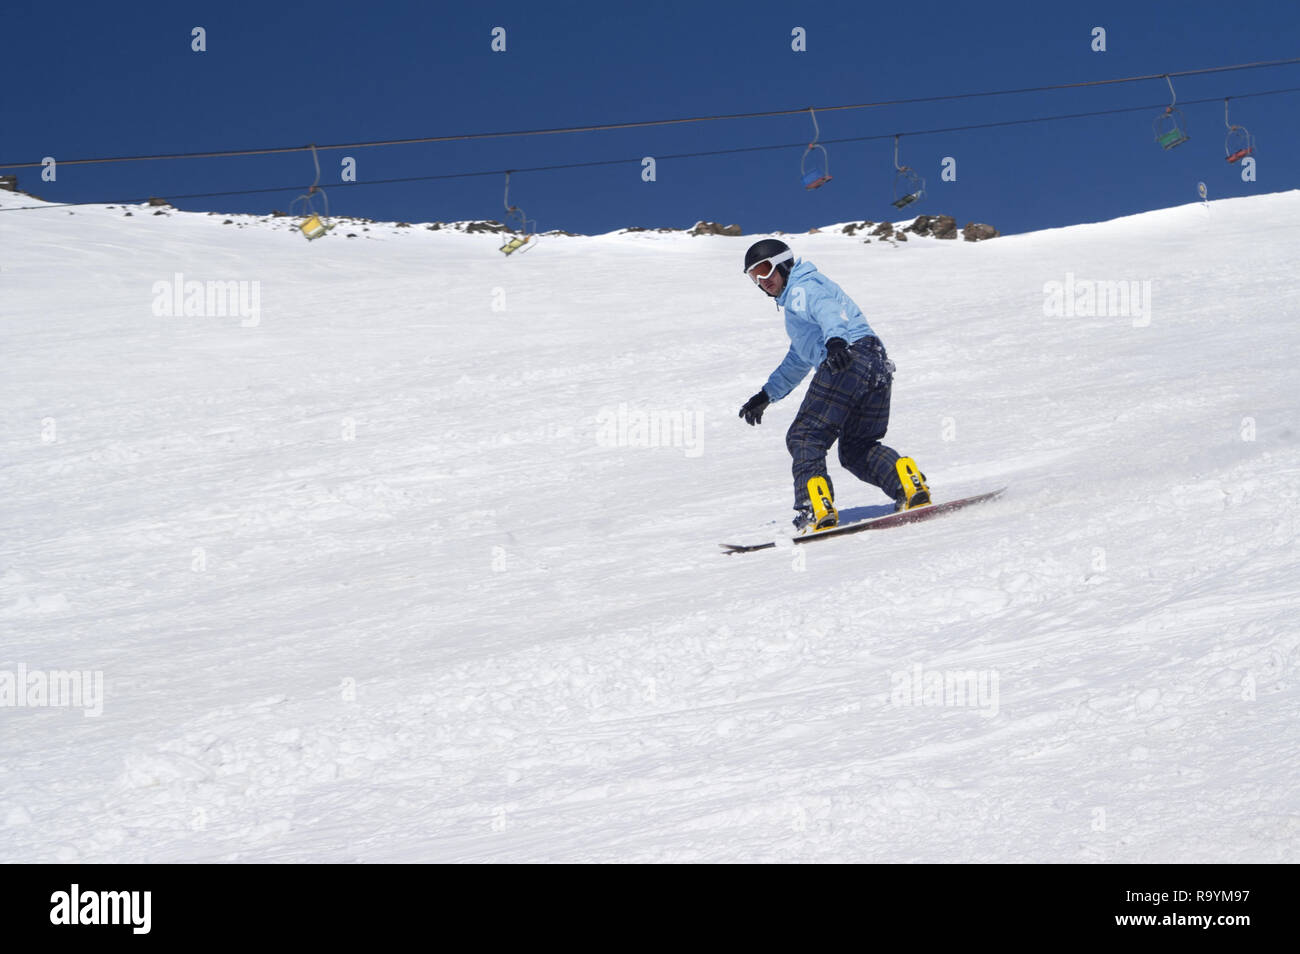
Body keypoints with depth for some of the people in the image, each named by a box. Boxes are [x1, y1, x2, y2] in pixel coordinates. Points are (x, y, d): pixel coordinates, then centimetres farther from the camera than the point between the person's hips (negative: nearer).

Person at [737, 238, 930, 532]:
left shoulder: (801, 288, 5)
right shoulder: (799, 293, 37)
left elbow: (826, 308, -21)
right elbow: (797, 361, 48)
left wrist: (835, 339, -42)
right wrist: (766, 395, 49)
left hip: (847, 357, -10)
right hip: (878, 364, 10)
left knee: (804, 438, -6)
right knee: (858, 447, 17)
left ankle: (816, 508, -22)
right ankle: (909, 483, -6)